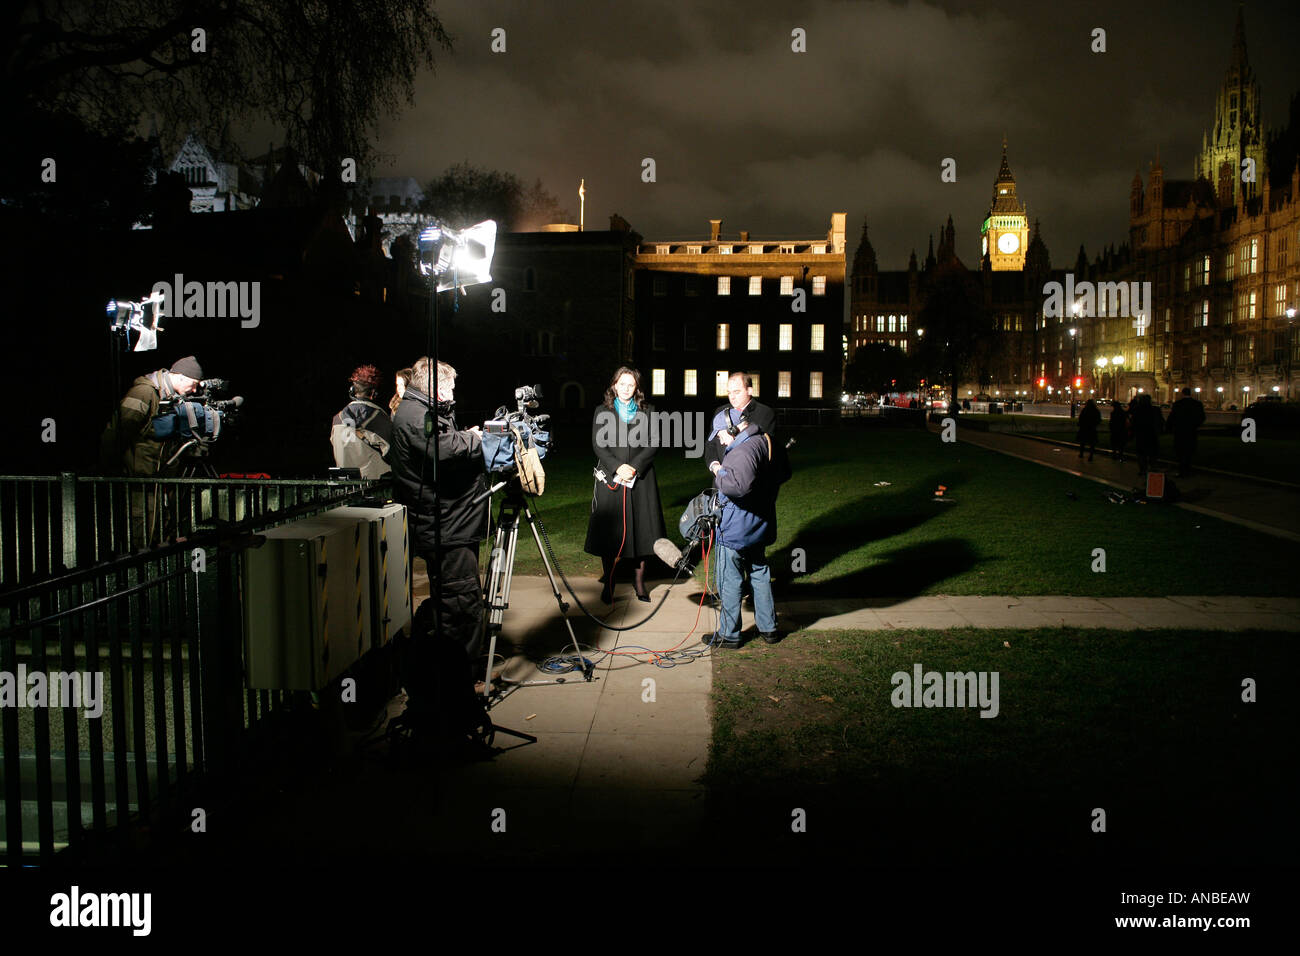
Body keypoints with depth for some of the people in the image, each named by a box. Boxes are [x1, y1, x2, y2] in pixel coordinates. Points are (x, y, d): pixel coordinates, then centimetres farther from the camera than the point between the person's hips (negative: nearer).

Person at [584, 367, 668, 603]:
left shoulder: (647, 412, 10)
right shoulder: (602, 412, 9)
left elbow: (652, 445, 2)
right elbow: (598, 444, 1)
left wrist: (634, 466, -13)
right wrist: (617, 467, -14)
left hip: (640, 479, 1)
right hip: (610, 479, 0)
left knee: (641, 529, 2)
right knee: (609, 531, -1)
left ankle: (640, 582, 13)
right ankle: (608, 584, 8)